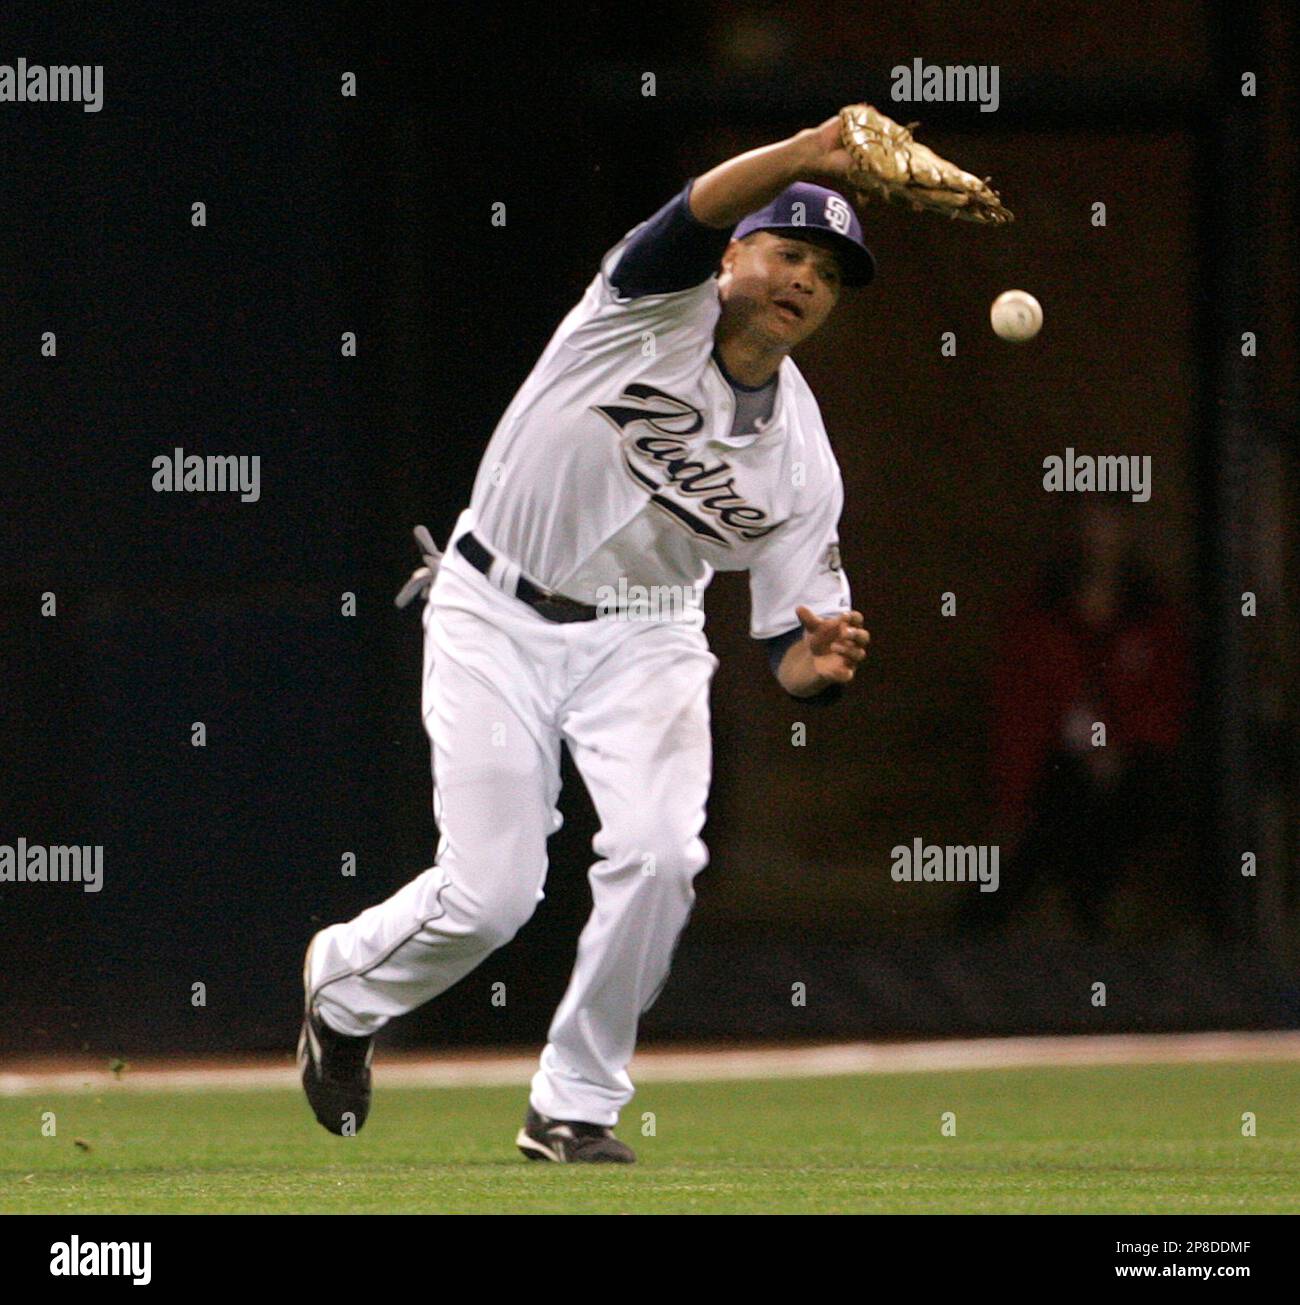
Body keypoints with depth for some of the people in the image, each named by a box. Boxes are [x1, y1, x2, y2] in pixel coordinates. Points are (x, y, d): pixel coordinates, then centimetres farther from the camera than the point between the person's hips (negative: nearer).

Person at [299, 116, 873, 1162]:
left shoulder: (801, 456, -7)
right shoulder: (659, 308, -15)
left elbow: (792, 652, -6)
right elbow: (702, 211, -38)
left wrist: (820, 661, -31)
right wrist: (809, 155, -57)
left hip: (644, 638, 3)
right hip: (497, 617, -3)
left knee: (659, 856, -21)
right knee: (490, 895, -10)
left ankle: (577, 1106, -1)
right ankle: (346, 986, 25)